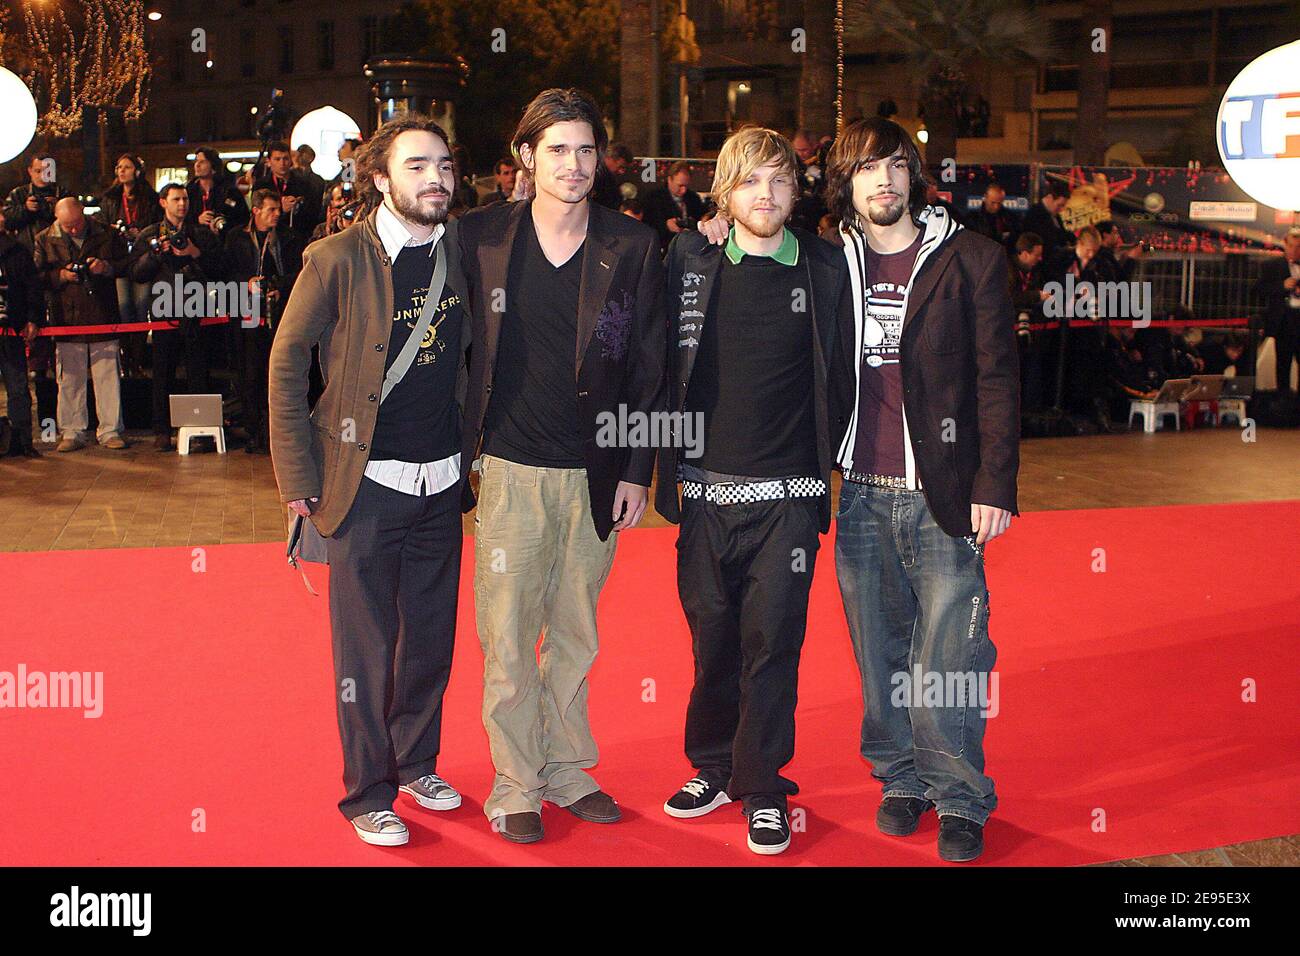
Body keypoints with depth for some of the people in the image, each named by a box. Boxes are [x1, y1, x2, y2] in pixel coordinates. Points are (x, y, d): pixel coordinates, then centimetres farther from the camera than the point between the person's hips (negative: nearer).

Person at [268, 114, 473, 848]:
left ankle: (416, 763, 34)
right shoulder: (338, 259, -10)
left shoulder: (458, 250, 3)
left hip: (442, 483, 5)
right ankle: (368, 794, 19)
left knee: (432, 636, 14)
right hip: (367, 484, -4)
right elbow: (288, 362, -4)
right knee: (367, 646, 4)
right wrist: (298, 476, -6)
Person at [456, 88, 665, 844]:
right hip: (511, 470, -1)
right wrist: (460, 453, 2)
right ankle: (516, 785, 18)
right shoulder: (481, 238, 1)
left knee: (576, 638, 13)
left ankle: (567, 771, 28)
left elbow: (650, 366, 4)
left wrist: (637, 470, 0)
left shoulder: (633, 247, 2)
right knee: (507, 639, 3)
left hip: (596, 475, 1)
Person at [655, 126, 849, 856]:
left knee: (773, 640, 2)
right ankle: (713, 765, 29)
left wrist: (829, 458, 5)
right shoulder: (689, 261, 3)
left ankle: (763, 786, 16)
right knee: (713, 637, 10)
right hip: (706, 489, 1)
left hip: (787, 493, -1)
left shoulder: (825, 269, 3)